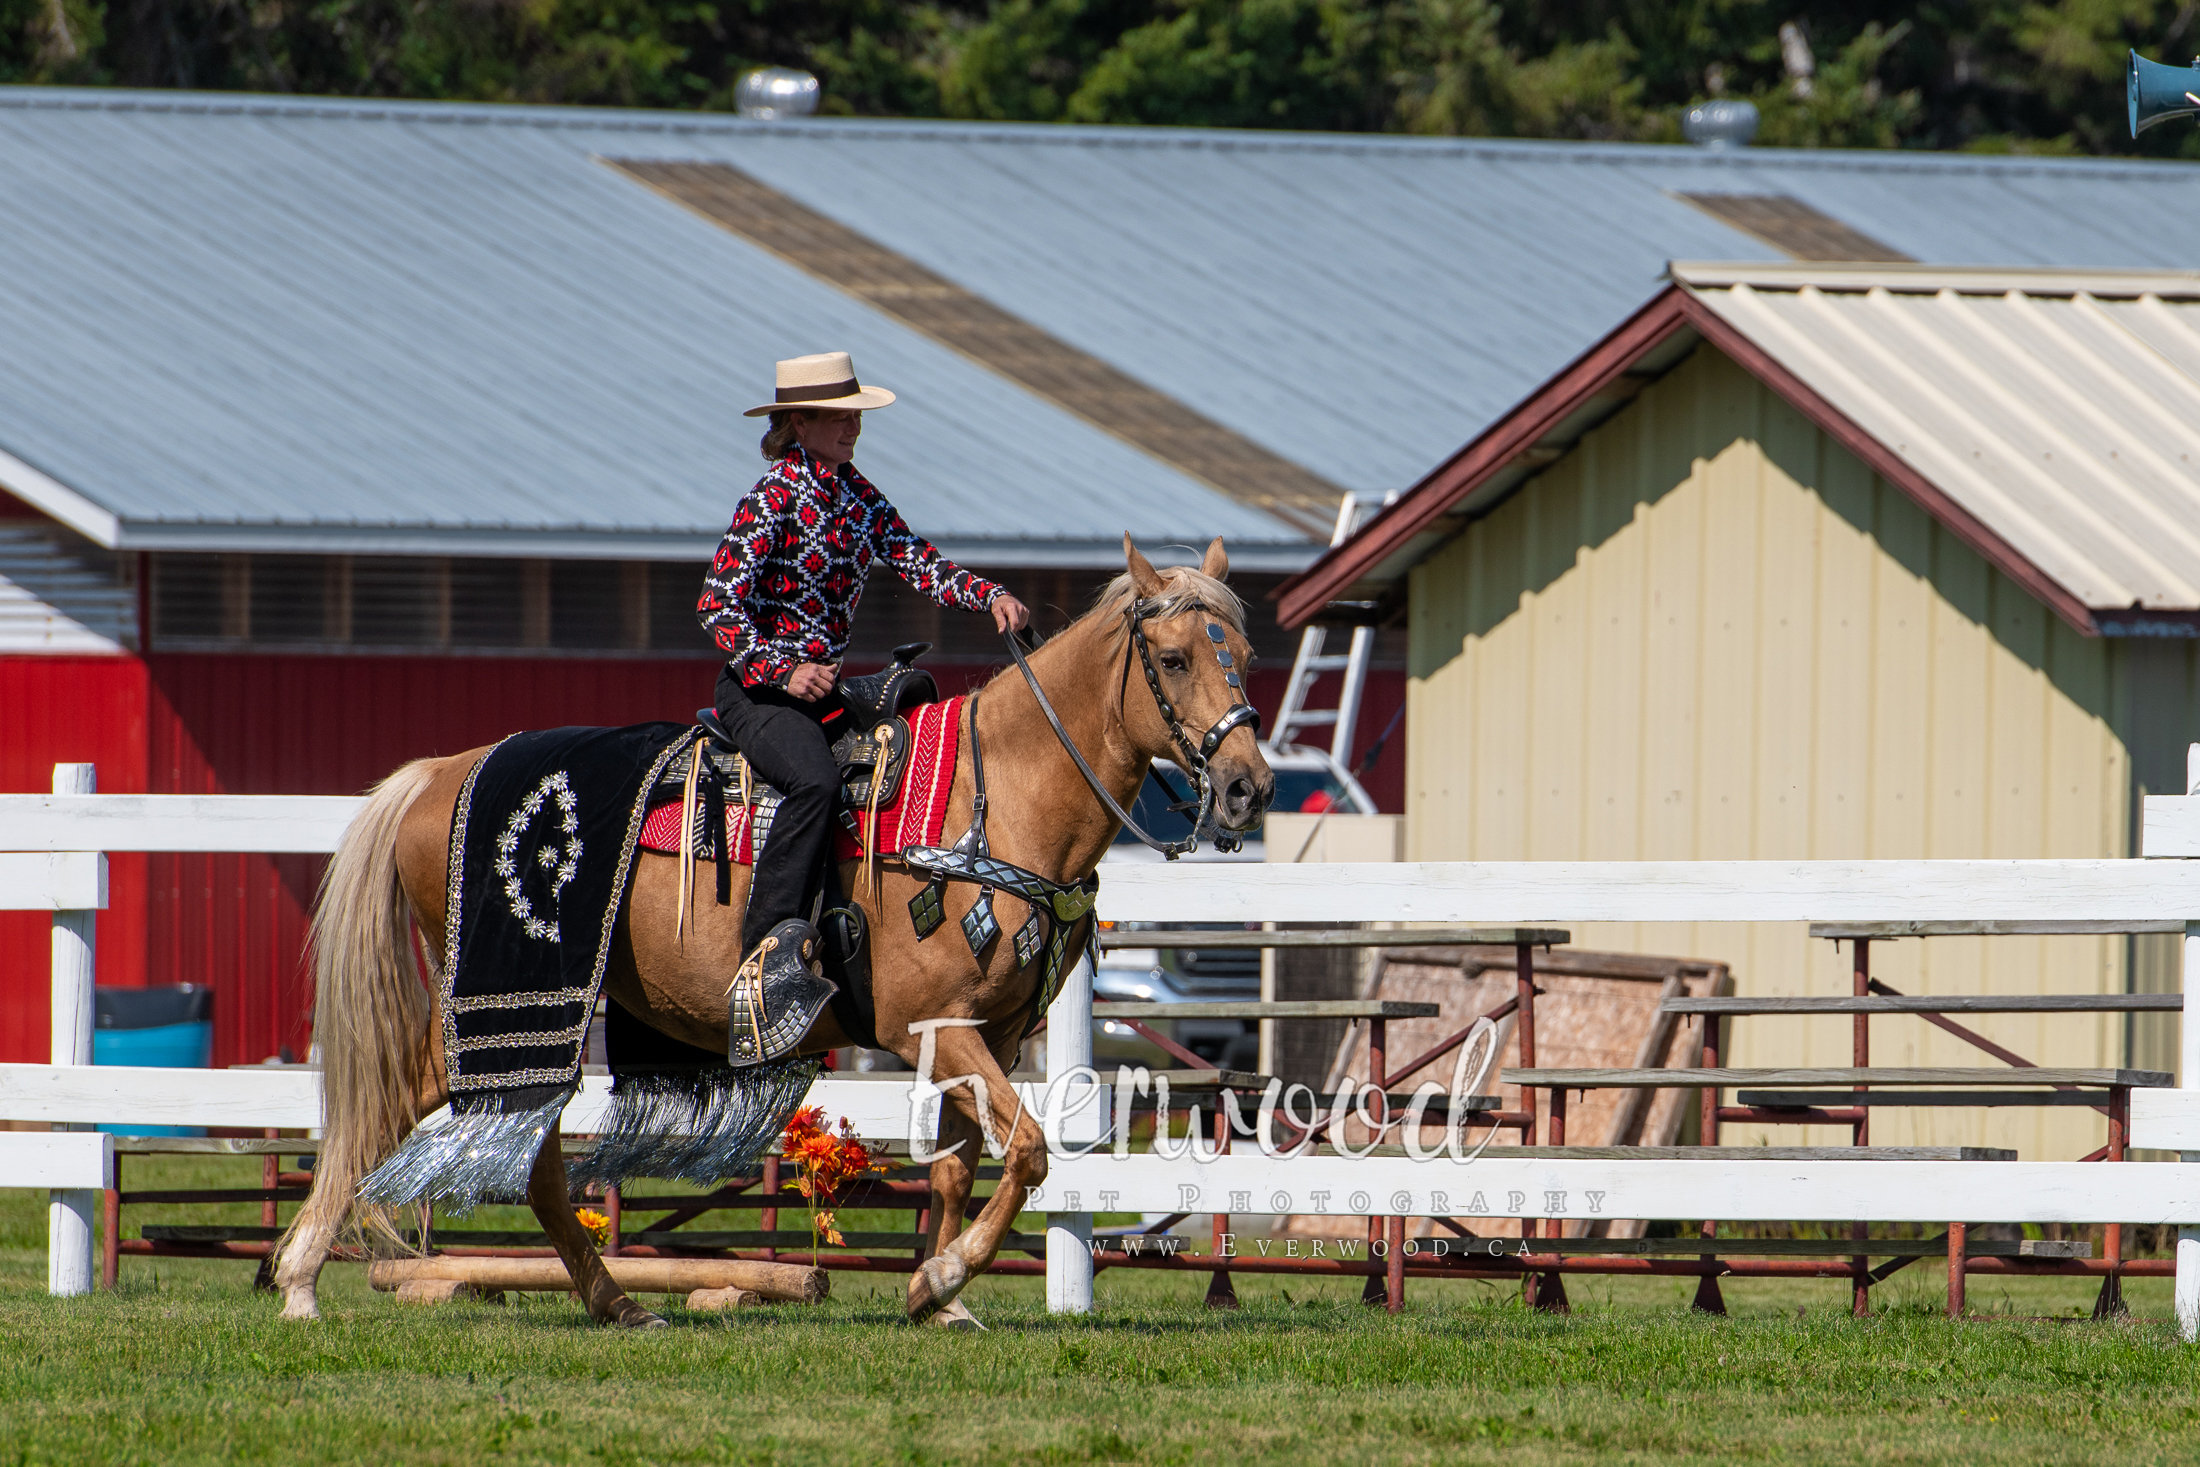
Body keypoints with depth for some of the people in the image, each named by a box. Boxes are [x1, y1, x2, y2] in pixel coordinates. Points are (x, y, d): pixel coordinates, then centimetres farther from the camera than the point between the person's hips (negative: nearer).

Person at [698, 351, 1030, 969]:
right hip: (757, 688, -8)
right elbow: (717, 604, -15)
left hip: (823, 686, 8)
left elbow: (919, 563, 6)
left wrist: (989, 596, -13)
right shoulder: (774, 496, -11)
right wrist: (784, 672, -24)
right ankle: (766, 950, -35)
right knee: (816, 780, -33)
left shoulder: (857, 495, 11)